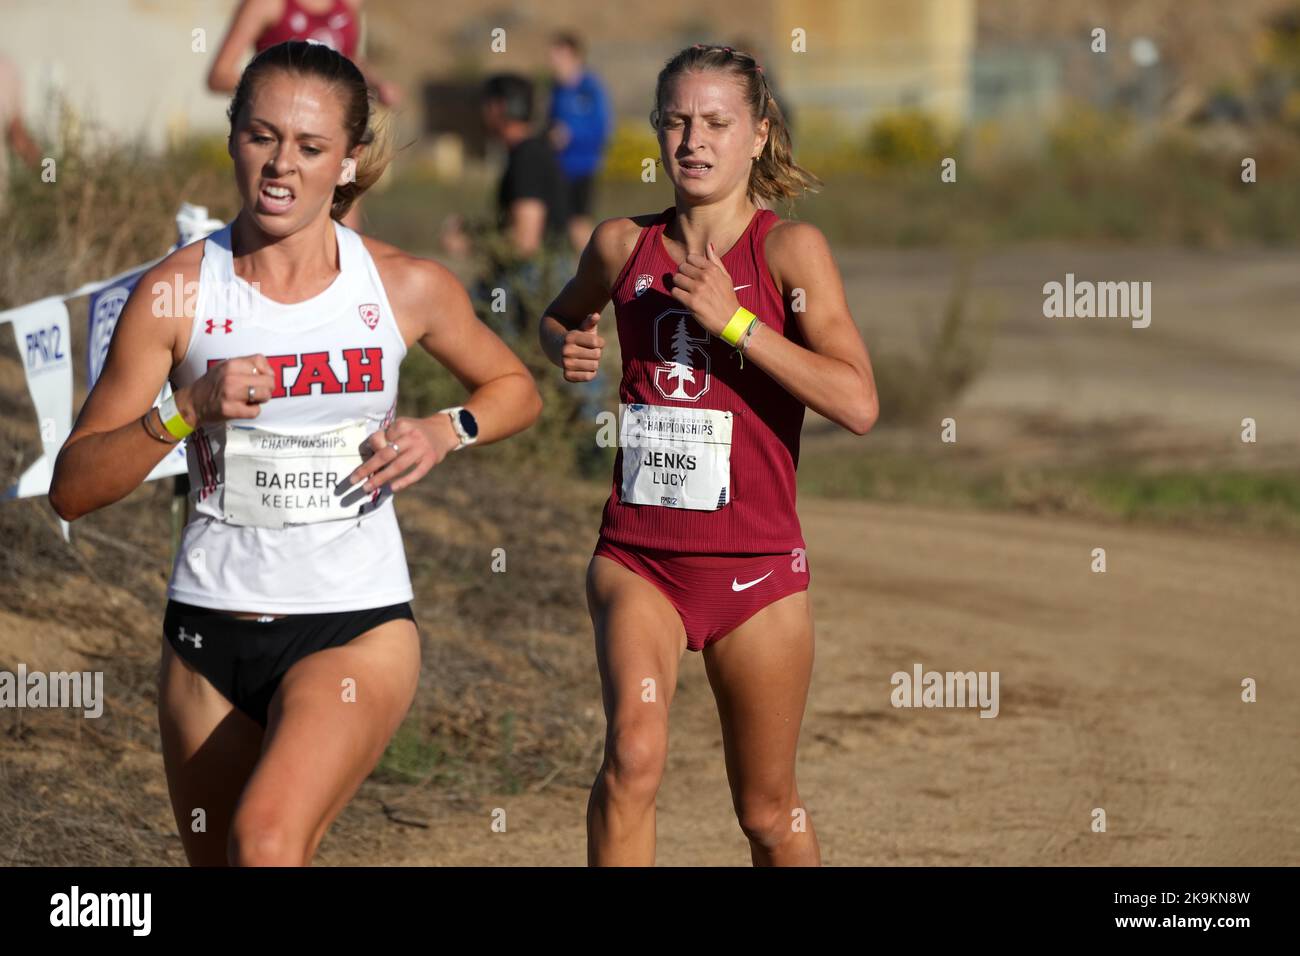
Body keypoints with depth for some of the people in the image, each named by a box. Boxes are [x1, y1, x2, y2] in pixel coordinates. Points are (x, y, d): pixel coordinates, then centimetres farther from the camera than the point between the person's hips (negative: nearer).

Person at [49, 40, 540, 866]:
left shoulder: (407, 288, -2)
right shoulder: (178, 293, -4)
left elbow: (516, 390, 17)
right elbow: (73, 488, -6)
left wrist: (443, 432, -4)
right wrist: (185, 411, -21)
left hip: (358, 628, -2)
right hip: (212, 633, 2)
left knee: (266, 836, -27)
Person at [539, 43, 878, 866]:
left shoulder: (790, 250, -8)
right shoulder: (622, 247, 3)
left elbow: (858, 404, -20)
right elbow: (562, 314, 28)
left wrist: (734, 320, -22)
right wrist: (569, 349, 4)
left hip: (755, 561, -1)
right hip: (637, 554, 2)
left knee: (769, 813, 11)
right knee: (634, 757, -24)